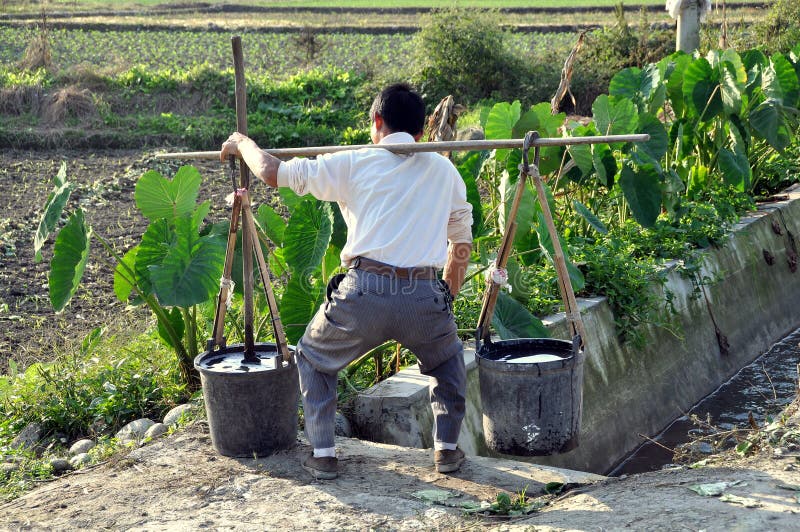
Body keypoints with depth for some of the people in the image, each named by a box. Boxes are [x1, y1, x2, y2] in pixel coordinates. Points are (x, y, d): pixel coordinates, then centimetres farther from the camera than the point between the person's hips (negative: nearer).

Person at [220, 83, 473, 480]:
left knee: (313, 358, 25)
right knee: (447, 361, 33)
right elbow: (462, 247, 24)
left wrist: (242, 143, 33)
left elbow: (272, 172, 14)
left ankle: (322, 454, 17)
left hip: (363, 292, -2)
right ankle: (447, 448, 23)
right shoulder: (444, 171, 18)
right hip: (424, 296, 2)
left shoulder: (354, 164, 10)